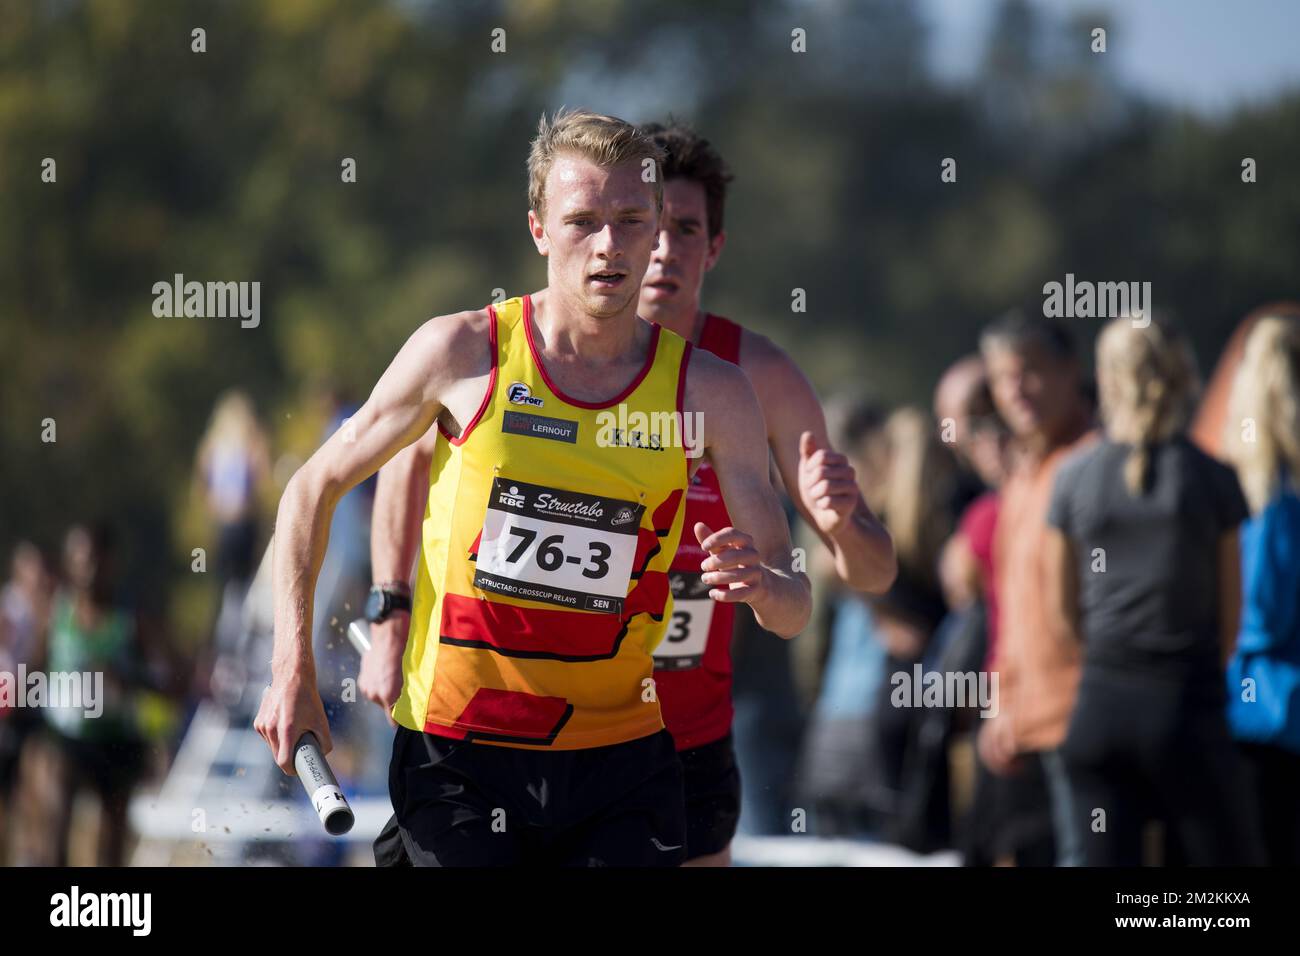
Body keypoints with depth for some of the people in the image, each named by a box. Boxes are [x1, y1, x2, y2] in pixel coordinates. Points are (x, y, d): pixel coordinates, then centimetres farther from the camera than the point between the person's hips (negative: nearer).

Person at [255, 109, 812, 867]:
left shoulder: (710, 392, -2)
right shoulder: (462, 353, -6)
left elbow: (792, 611, -2)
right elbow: (315, 488, 5)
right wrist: (294, 671, 1)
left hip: (617, 770, 2)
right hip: (454, 750, -1)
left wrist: (764, 586, -26)